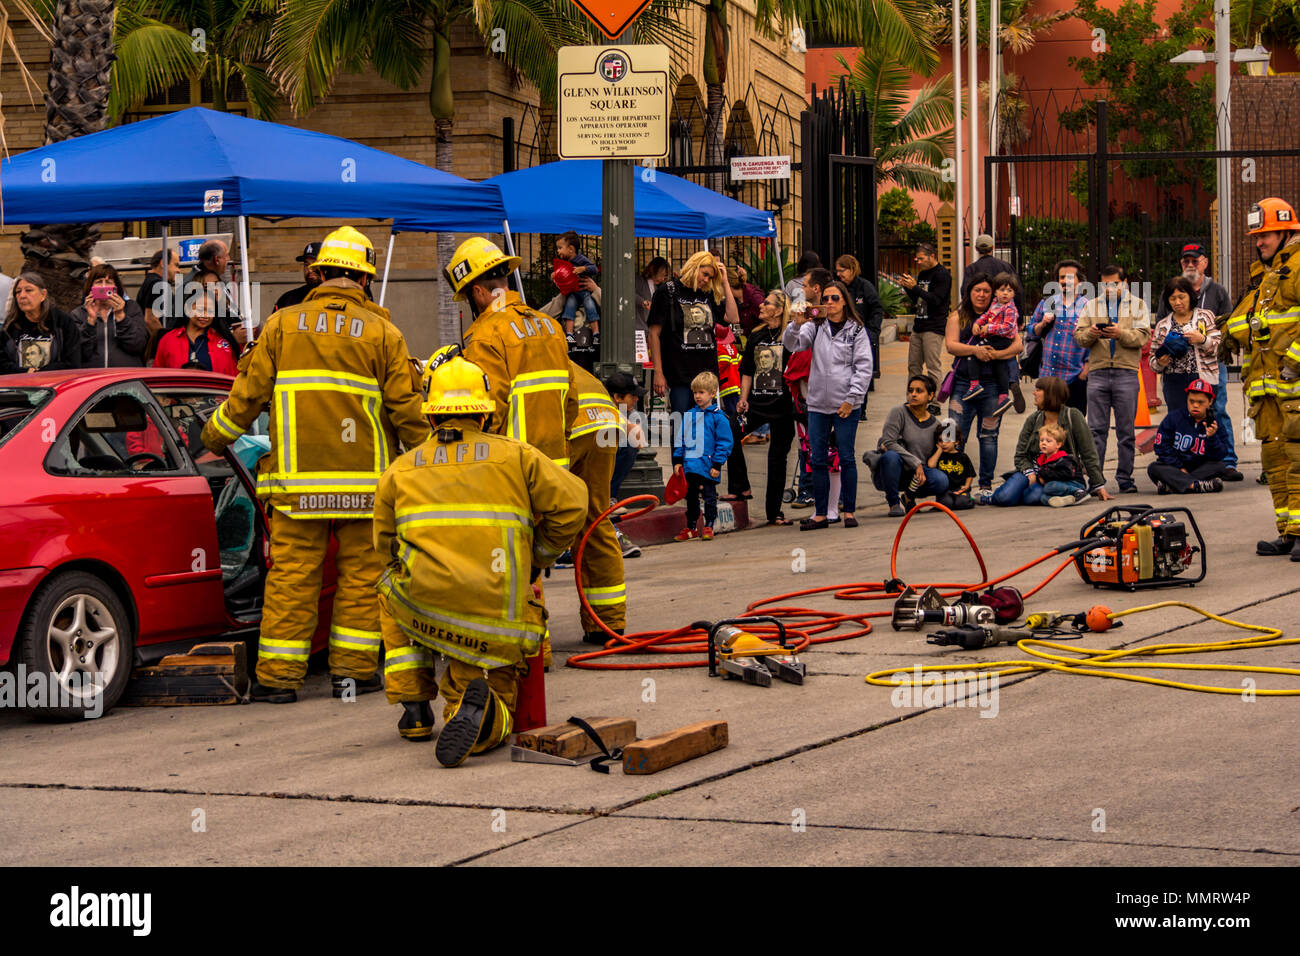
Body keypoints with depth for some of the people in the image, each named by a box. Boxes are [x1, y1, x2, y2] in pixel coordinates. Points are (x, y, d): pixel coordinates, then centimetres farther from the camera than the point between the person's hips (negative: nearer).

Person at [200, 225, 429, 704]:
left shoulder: (283, 324, 3)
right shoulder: (382, 333, 1)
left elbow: (249, 392, 6)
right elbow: (405, 409, 2)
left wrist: (216, 434, 22)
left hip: (297, 479, 1)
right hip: (363, 479, -1)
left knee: (291, 575, 3)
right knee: (360, 574, 8)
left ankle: (279, 676, 4)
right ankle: (353, 671, 9)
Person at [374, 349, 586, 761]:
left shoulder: (399, 472, 11)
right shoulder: (516, 456, 8)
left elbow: (386, 548, 19)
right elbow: (571, 504, 4)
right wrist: (537, 558, 20)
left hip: (424, 615, 1)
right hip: (501, 628, -1)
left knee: (392, 588, 37)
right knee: (498, 720, 19)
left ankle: (413, 706, 26)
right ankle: (477, 710, -20)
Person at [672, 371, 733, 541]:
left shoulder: (718, 417, -7)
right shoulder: (689, 416, 9)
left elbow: (724, 442, -7)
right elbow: (680, 439, 15)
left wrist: (717, 464, -11)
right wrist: (677, 460, 9)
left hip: (708, 467, -5)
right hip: (690, 466, 5)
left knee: (709, 497, 4)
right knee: (691, 497, 12)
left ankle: (708, 527, 12)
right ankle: (691, 527, 21)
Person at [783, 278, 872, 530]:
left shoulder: (856, 330, 1)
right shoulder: (815, 327, 9)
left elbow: (864, 367, -2)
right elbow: (791, 344, -4)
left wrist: (851, 399, -8)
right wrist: (797, 324, -23)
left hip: (846, 405, -3)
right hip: (818, 403, 3)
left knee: (846, 458, -1)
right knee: (818, 459, 4)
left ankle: (848, 511, 7)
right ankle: (820, 514, 9)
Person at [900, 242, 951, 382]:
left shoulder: (942, 275, -8)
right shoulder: (922, 274, 19)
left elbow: (936, 300, -17)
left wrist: (914, 287, -20)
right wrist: (906, 286, 6)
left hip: (934, 328, -8)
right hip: (918, 326, 8)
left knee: (933, 367, -10)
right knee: (913, 366, 9)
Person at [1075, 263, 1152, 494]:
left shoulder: (1137, 305, 11)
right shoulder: (1091, 306, 17)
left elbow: (1143, 336, -2)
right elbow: (1079, 336, 9)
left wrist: (1122, 333, -19)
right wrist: (1089, 334, -13)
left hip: (1126, 373, -1)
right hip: (1097, 373, 2)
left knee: (1126, 430, 2)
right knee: (1096, 429, -1)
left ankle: (1125, 478, 8)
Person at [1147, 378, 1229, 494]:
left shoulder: (1215, 424, 0)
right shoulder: (1173, 418, -1)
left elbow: (1219, 456, -6)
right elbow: (1162, 447, -3)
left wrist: (1211, 437, -24)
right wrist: (1180, 468, -10)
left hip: (1201, 469, 1)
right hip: (1173, 468, -1)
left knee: (1220, 466, -26)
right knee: (1153, 468, -26)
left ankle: (1171, 487, -38)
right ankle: (1196, 485, -48)